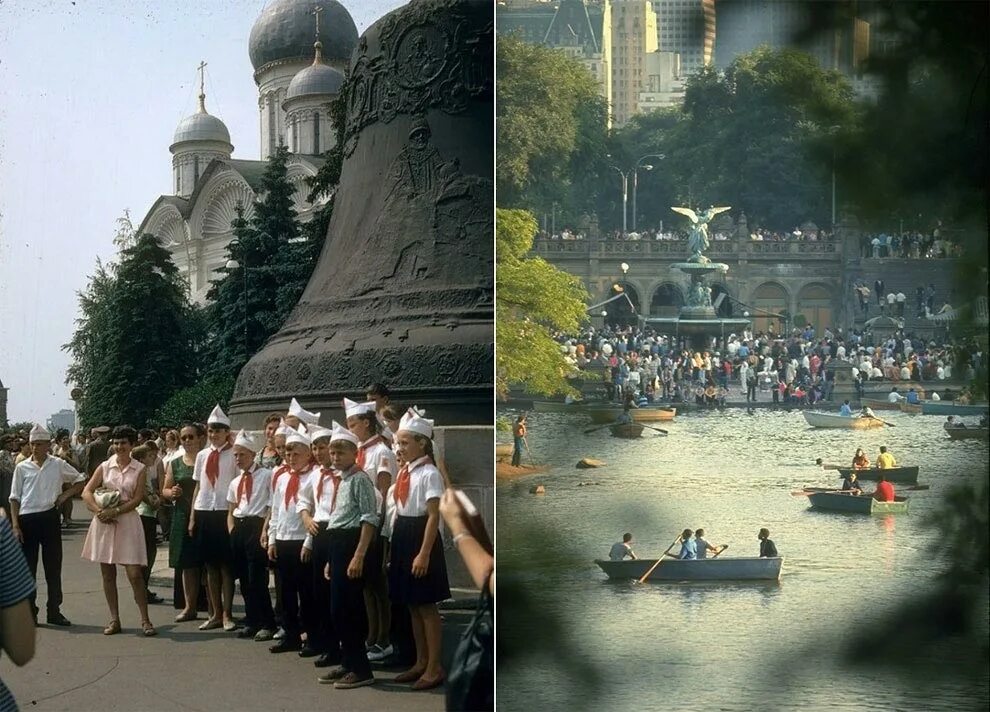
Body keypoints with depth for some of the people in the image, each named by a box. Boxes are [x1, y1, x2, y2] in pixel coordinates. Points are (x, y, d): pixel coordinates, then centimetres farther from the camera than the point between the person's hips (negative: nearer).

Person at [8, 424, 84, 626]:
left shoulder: (58, 465, 3)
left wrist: (65, 494, -2)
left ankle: (54, 611, 15)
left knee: (53, 567, 6)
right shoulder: (22, 467, 3)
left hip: (49, 518, 0)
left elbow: (80, 481, 13)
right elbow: (15, 498, 3)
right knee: (28, 568, 4)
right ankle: (29, 612, 12)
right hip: (27, 519, 0)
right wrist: (15, 525, -5)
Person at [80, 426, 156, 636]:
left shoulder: (140, 469, 3)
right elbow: (87, 492, 2)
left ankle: (145, 619, -1)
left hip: (127, 522, -2)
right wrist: (99, 511, -14)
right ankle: (114, 619, 14)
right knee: (108, 573, 6)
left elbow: (137, 499, -5)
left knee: (135, 574, -8)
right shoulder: (105, 467, 7)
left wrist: (115, 511, -15)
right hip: (104, 523, 2)